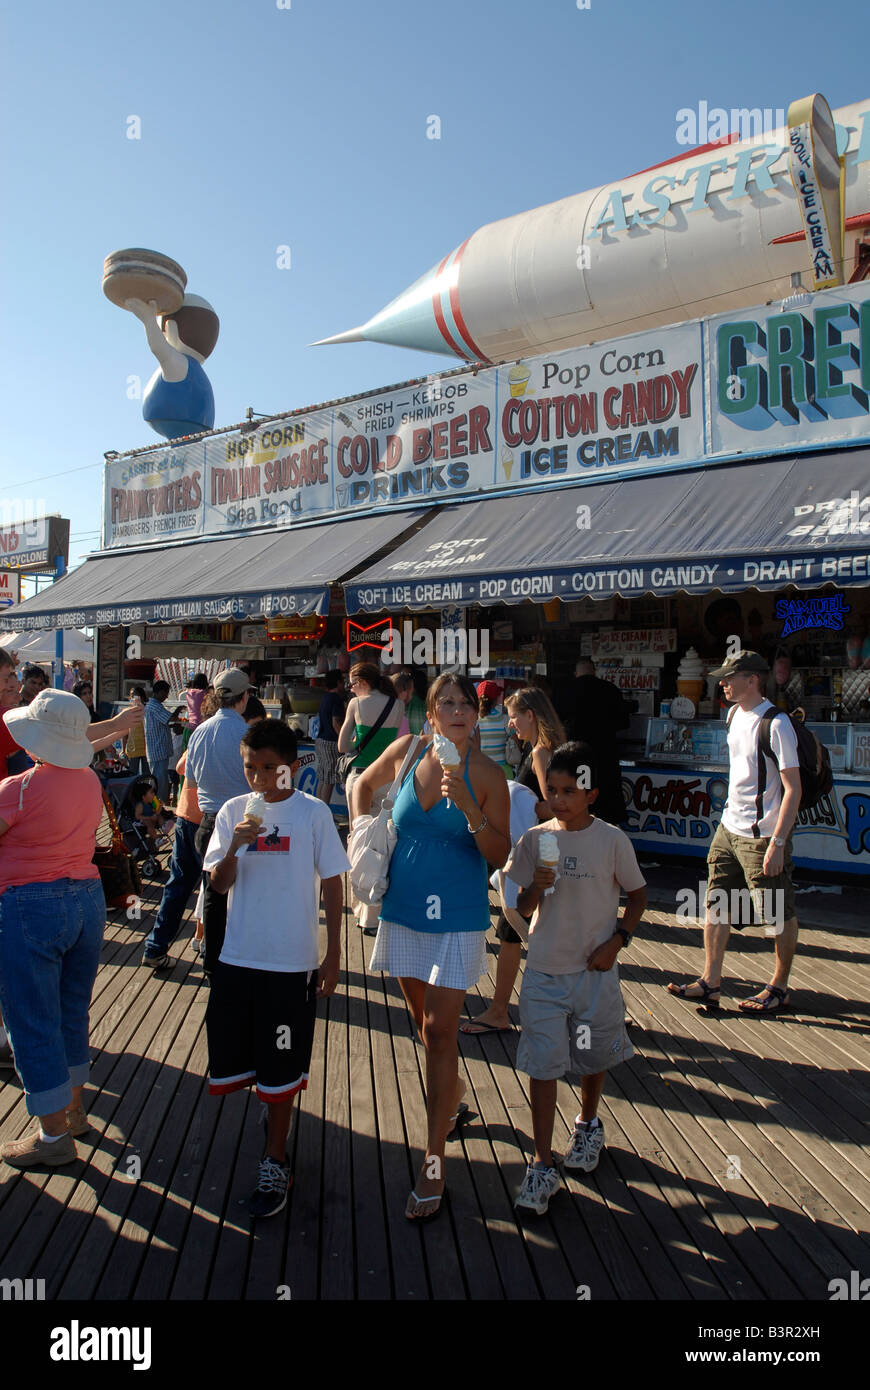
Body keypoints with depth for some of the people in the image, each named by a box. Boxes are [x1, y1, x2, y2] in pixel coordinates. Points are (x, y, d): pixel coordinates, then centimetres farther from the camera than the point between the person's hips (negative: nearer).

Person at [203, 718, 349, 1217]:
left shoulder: (313, 812, -7)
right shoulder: (233, 811, 1)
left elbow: (332, 883, -2)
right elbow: (219, 883, -2)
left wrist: (333, 955, -3)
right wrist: (236, 845, -21)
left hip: (292, 962, -3)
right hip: (237, 957, 3)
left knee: (281, 1071, 8)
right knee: (230, 1061, 13)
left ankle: (275, 1163, 28)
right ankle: (277, 1106, 42)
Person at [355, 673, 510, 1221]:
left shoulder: (487, 775, -12)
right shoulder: (407, 751, -4)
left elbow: (500, 855, -14)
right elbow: (364, 784, 16)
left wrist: (469, 807, -27)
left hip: (456, 917, -4)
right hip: (404, 909, 4)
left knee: (440, 1032, -3)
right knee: (425, 1021, 20)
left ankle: (434, 1164, 11)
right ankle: (455, 1098, 48)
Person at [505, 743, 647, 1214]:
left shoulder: (612, 840, -9)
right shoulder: (536, 838, -5)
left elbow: (637, 895, 3)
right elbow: (522, 909, -1)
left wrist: (618, 939, -9)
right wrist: (537, 888, -22)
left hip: (595, 970, 0)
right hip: (544, 970, 0)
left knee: (595, 1057, 19)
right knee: (542, 1065, 1)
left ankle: (588, 1124, 47)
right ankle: (542, 1165, 15)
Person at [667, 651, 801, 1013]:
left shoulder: (776, 725, -17)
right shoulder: (734, 715, 8)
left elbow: (793, 788, -18)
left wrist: (778, 843, -21)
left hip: (763, 835, -8)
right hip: (729, 828, 8)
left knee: (780, 915, 8)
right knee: (716, 904, 9)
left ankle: (779, 987, 24)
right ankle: (710, 983, 18)